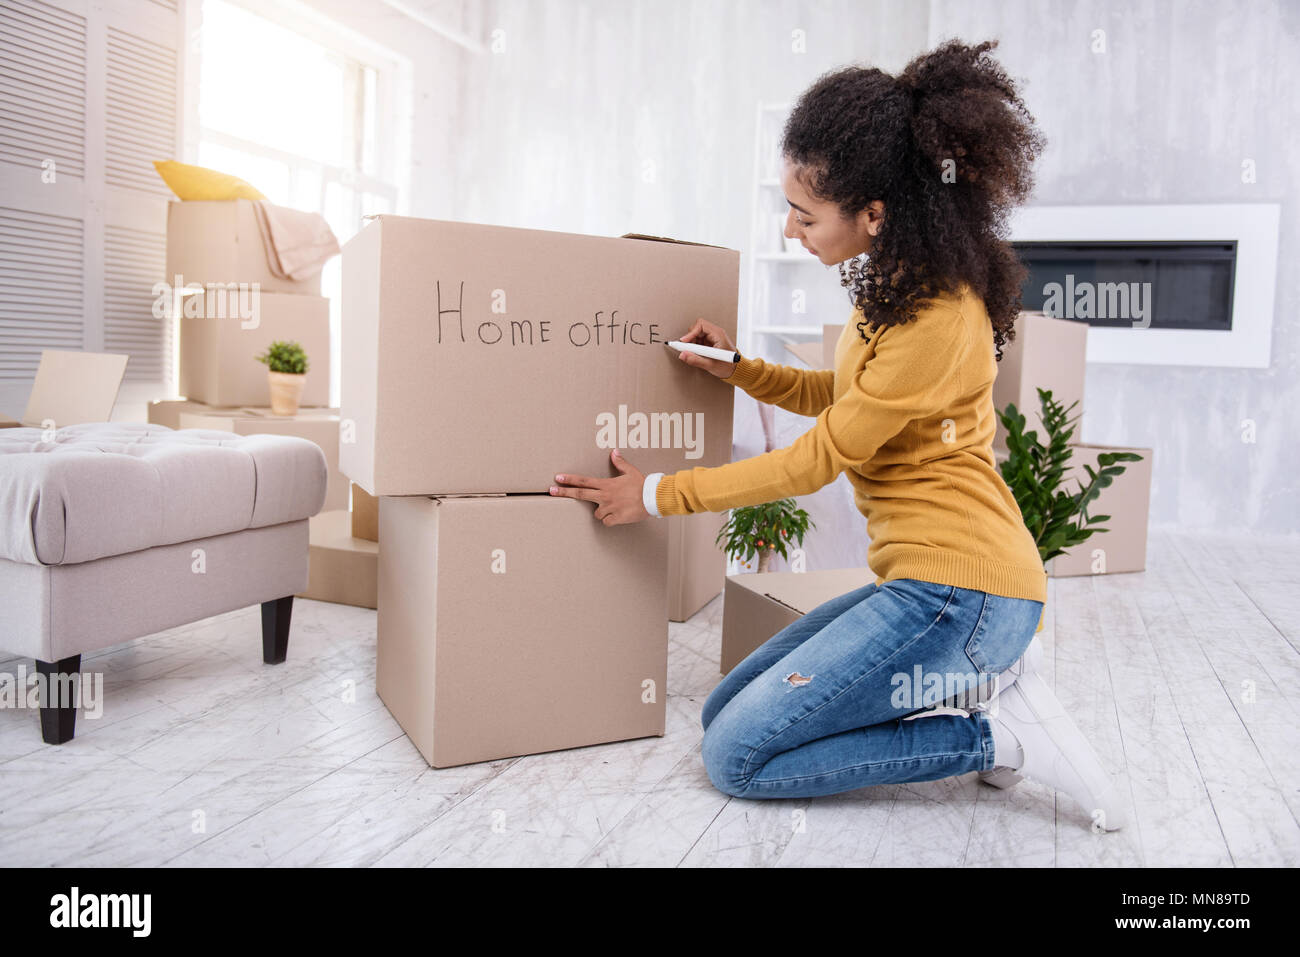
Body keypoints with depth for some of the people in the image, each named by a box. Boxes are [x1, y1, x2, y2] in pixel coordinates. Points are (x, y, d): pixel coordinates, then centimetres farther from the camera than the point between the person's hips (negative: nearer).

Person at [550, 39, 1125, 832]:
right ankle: (974, 679, 8)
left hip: (958, 590, -10)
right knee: (725, 713, 11)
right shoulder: (898, 280, 8)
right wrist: (743, 370, 8)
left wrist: (659, 494, -7)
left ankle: (996, 735, -3)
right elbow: (847, 396, 23)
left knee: (736, 758, -8)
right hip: (922, 579, 10)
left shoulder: (936, 316, -22)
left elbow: (816, 461, -15)